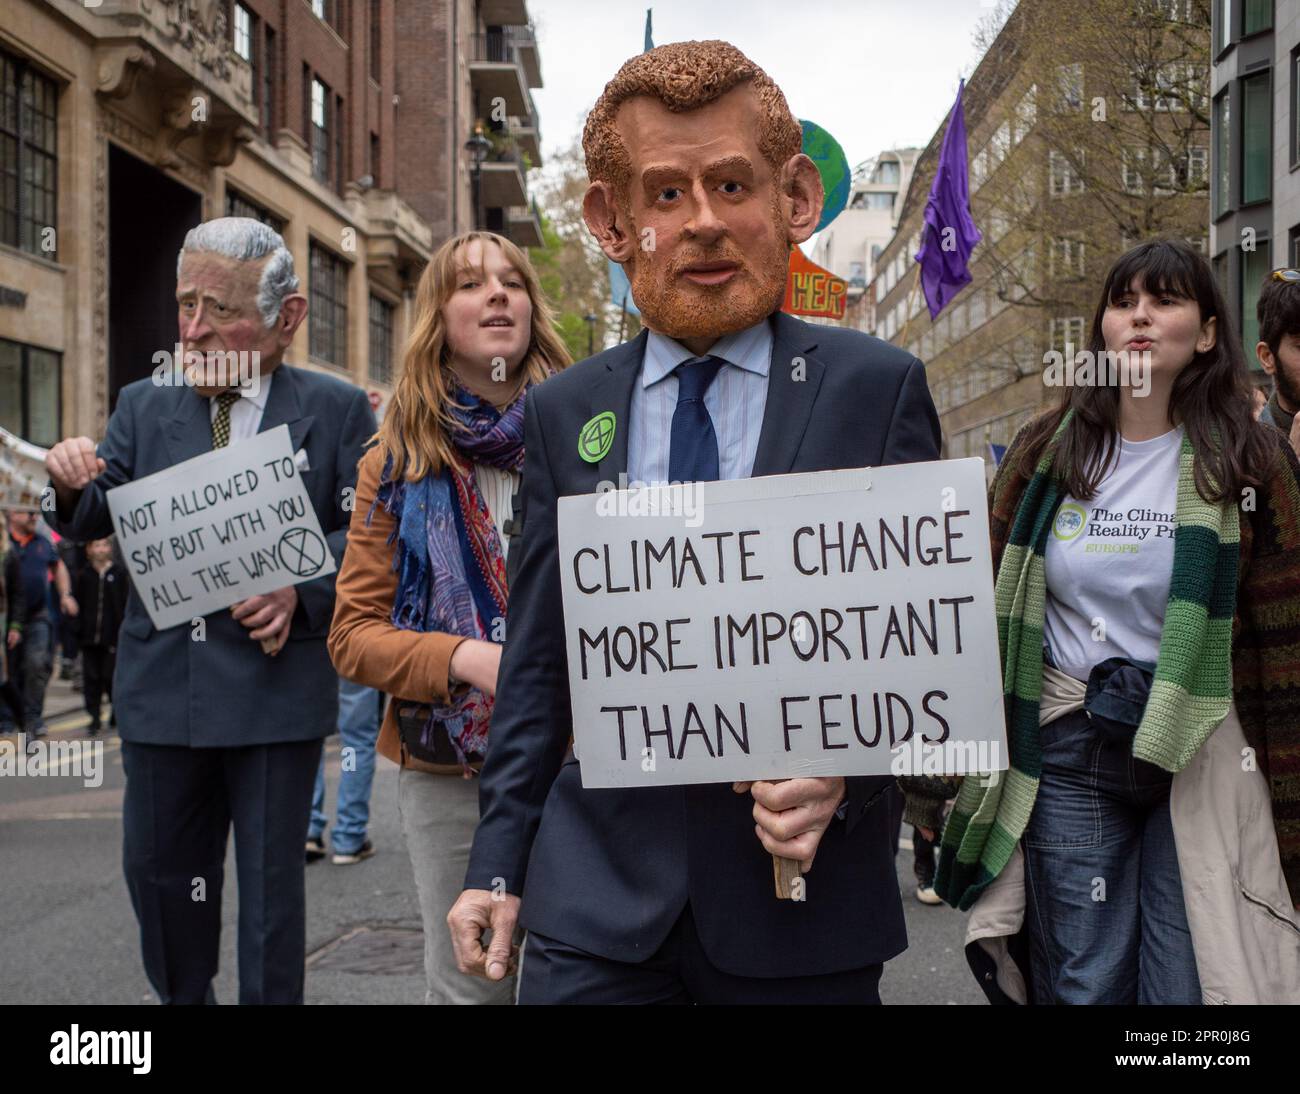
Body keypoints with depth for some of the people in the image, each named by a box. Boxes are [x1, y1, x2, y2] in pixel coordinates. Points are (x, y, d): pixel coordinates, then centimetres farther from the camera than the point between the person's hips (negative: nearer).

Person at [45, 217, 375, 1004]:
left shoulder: (337, 409, -3)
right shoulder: (144, 406, 7)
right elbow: (100, 520, 8)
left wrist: (301, 589, -20)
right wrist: (74, 486, -15)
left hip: (275, 684, -4)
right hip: (161, 687, 4)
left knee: (269, 880, 7)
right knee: (157, 871, 16)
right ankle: (182, 999, 37)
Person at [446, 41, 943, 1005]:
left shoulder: (879, 387, -2)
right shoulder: (563, 412, 6)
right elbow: (537, 662, 8)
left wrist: (844, 771, -16)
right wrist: (500, 863, 6)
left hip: (804, 888, -1)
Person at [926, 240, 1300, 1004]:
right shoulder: (1045, 455, 5)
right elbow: (995, 611, 9)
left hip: (1199, 760, -2)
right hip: (1066, 755, 2)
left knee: (1187, 984, 0)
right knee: (1080, 984, 8)